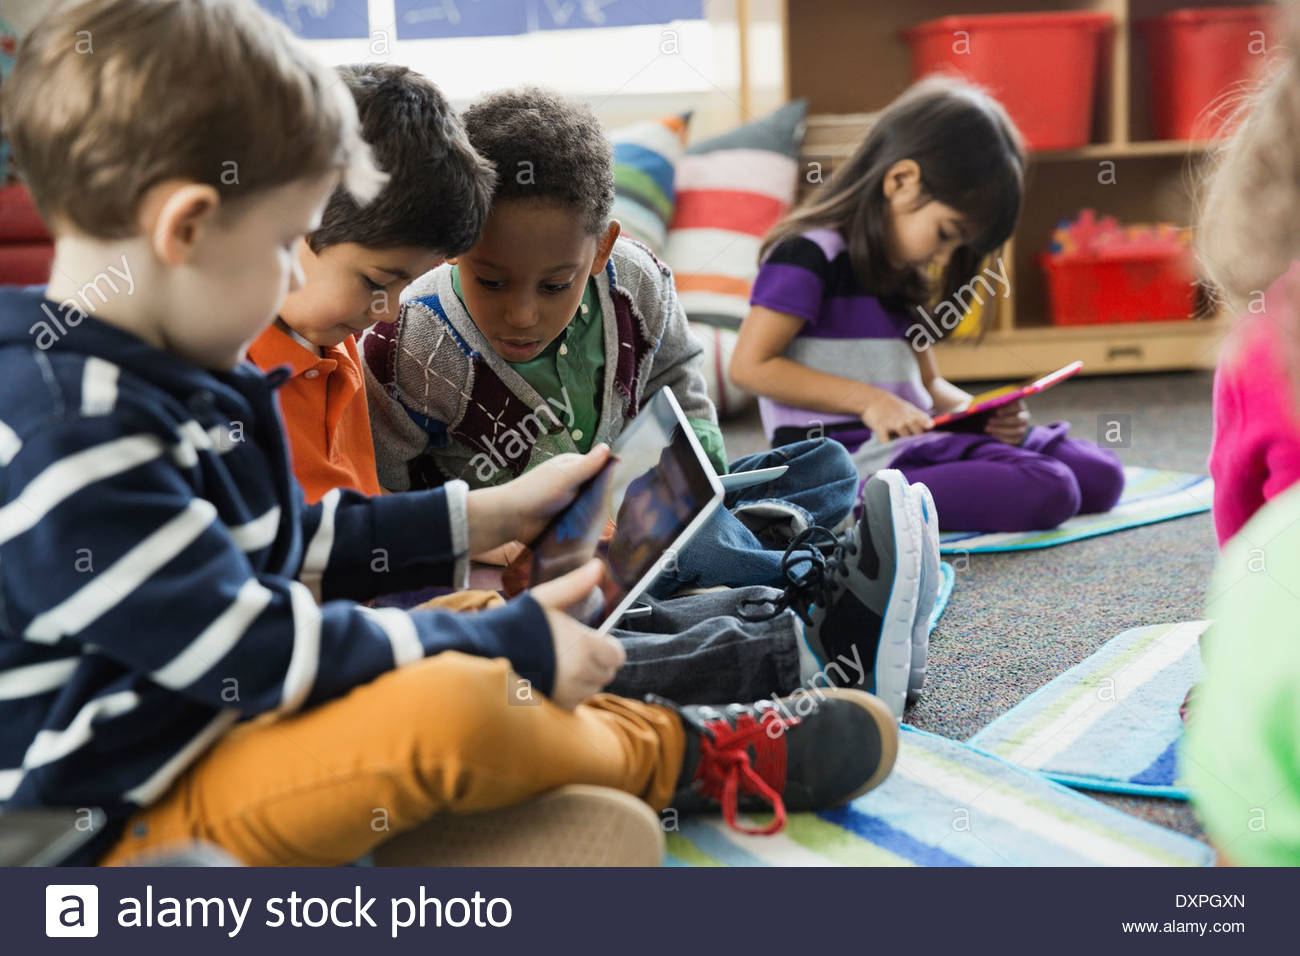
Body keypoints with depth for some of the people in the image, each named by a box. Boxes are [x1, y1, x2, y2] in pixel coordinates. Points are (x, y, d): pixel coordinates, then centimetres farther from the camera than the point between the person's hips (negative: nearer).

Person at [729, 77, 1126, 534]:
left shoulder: (900, 279, 21)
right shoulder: (808, 256, -7)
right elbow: (750, 365, -14)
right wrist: (868, 399, -17)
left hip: (914, 444, 9)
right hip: (850, 460, -9)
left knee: (1101, 475, 0)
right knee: (1044, 494, -25)